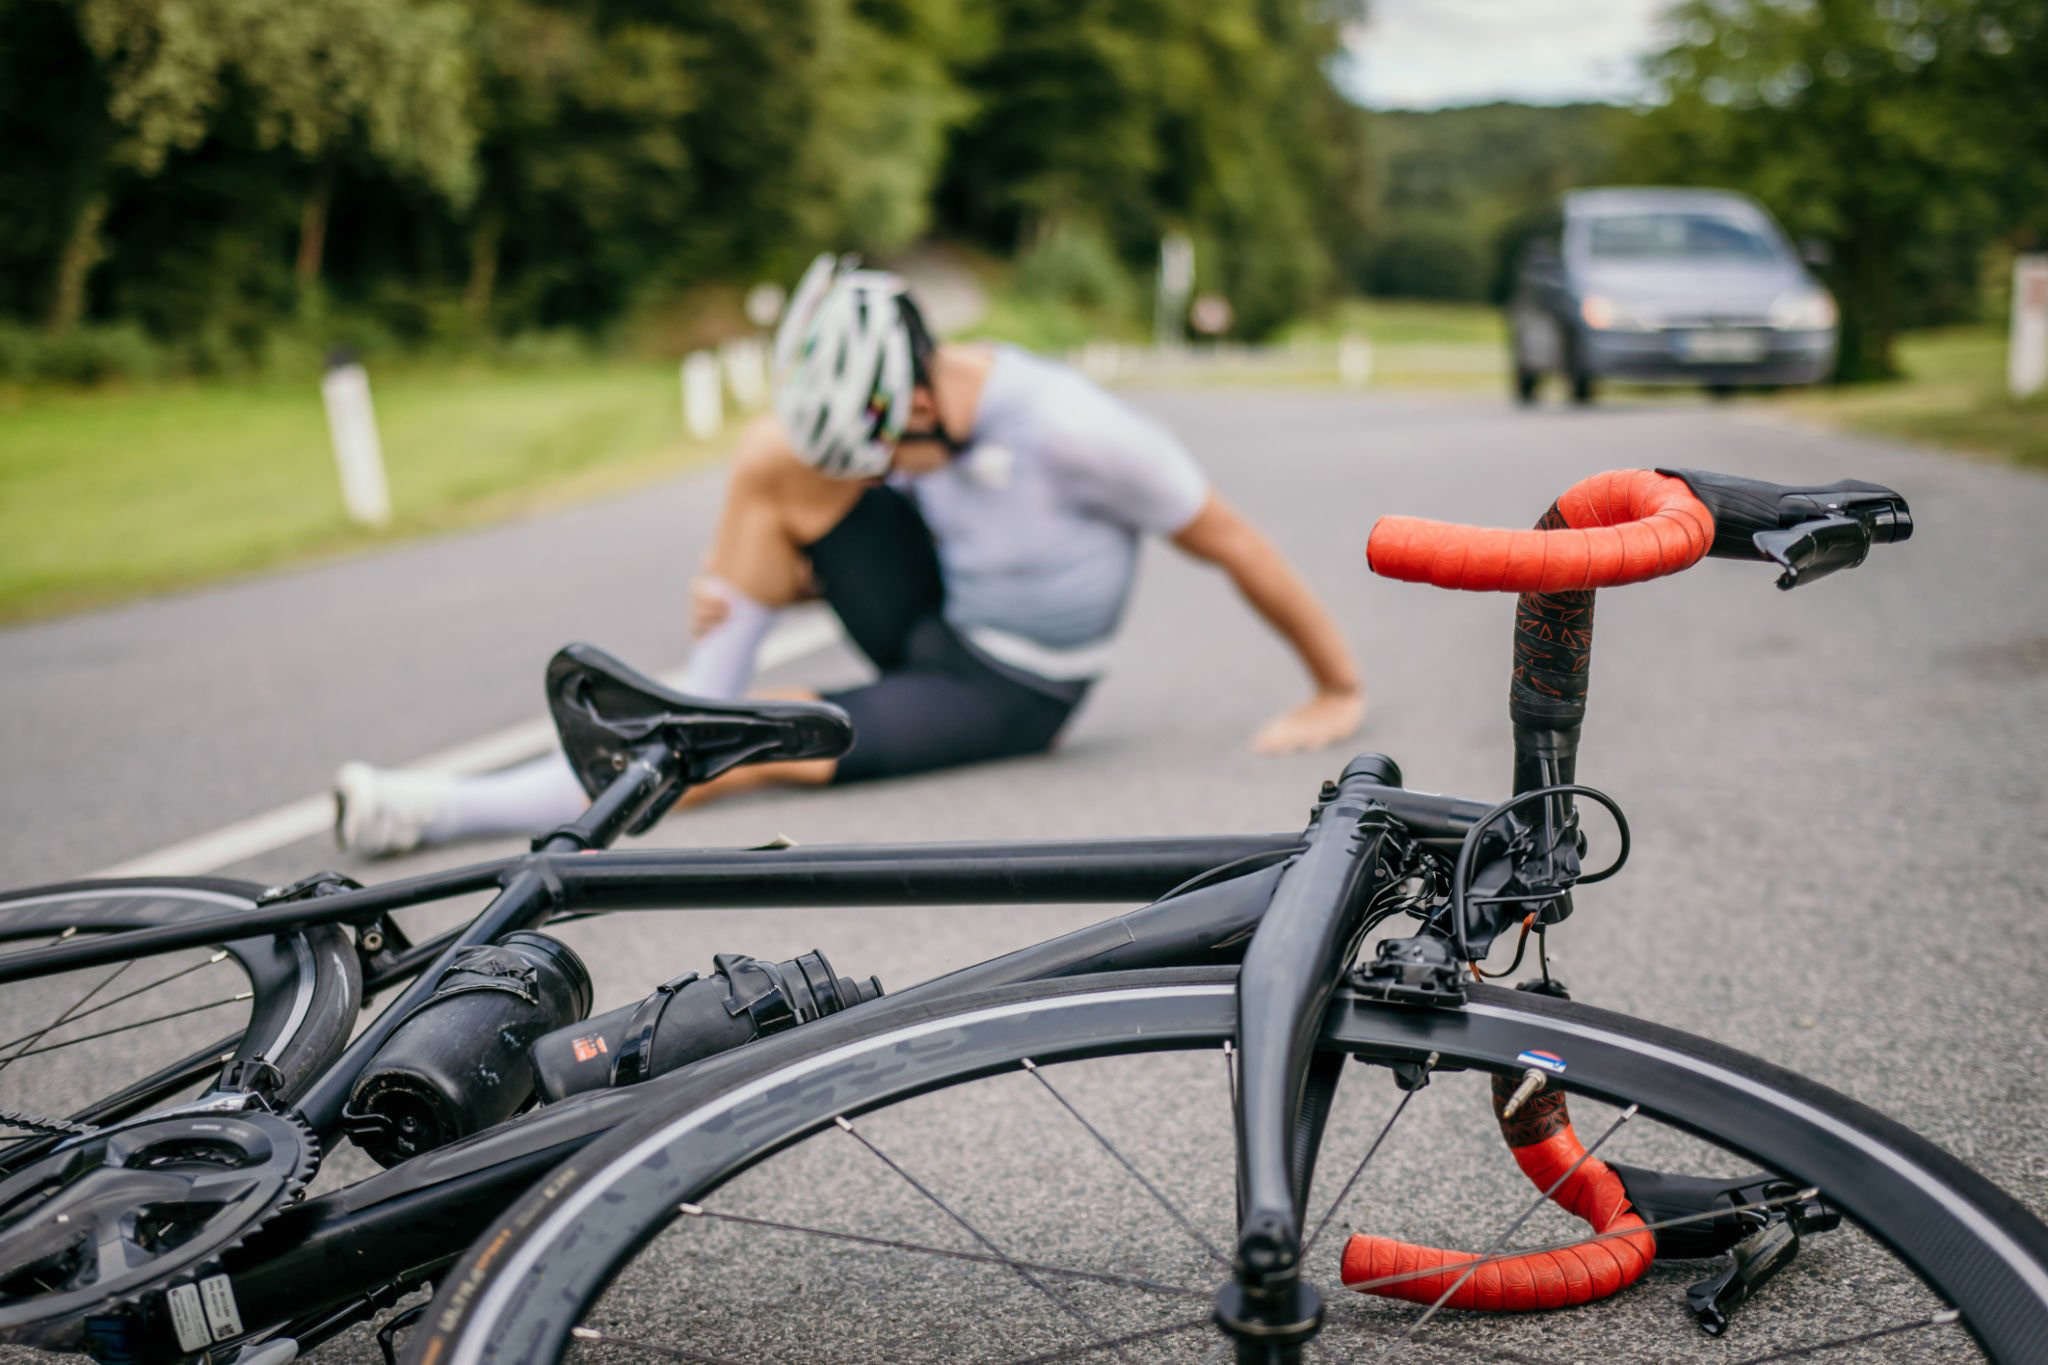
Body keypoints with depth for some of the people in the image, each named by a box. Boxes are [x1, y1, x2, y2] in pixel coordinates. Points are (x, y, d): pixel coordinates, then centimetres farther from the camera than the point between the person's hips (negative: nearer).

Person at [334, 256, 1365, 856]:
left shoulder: (1068, 432, -26)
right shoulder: (908, 416, -7)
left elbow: (1233, 543, -16)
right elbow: (823, 557, 8)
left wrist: (1339, 691, -9)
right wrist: (737, 586, -13)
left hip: (1006, 694, -6)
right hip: (930, 624, 6)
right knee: (776, 455, -14)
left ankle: (444, 812, -20)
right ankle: (699, 706, -11)